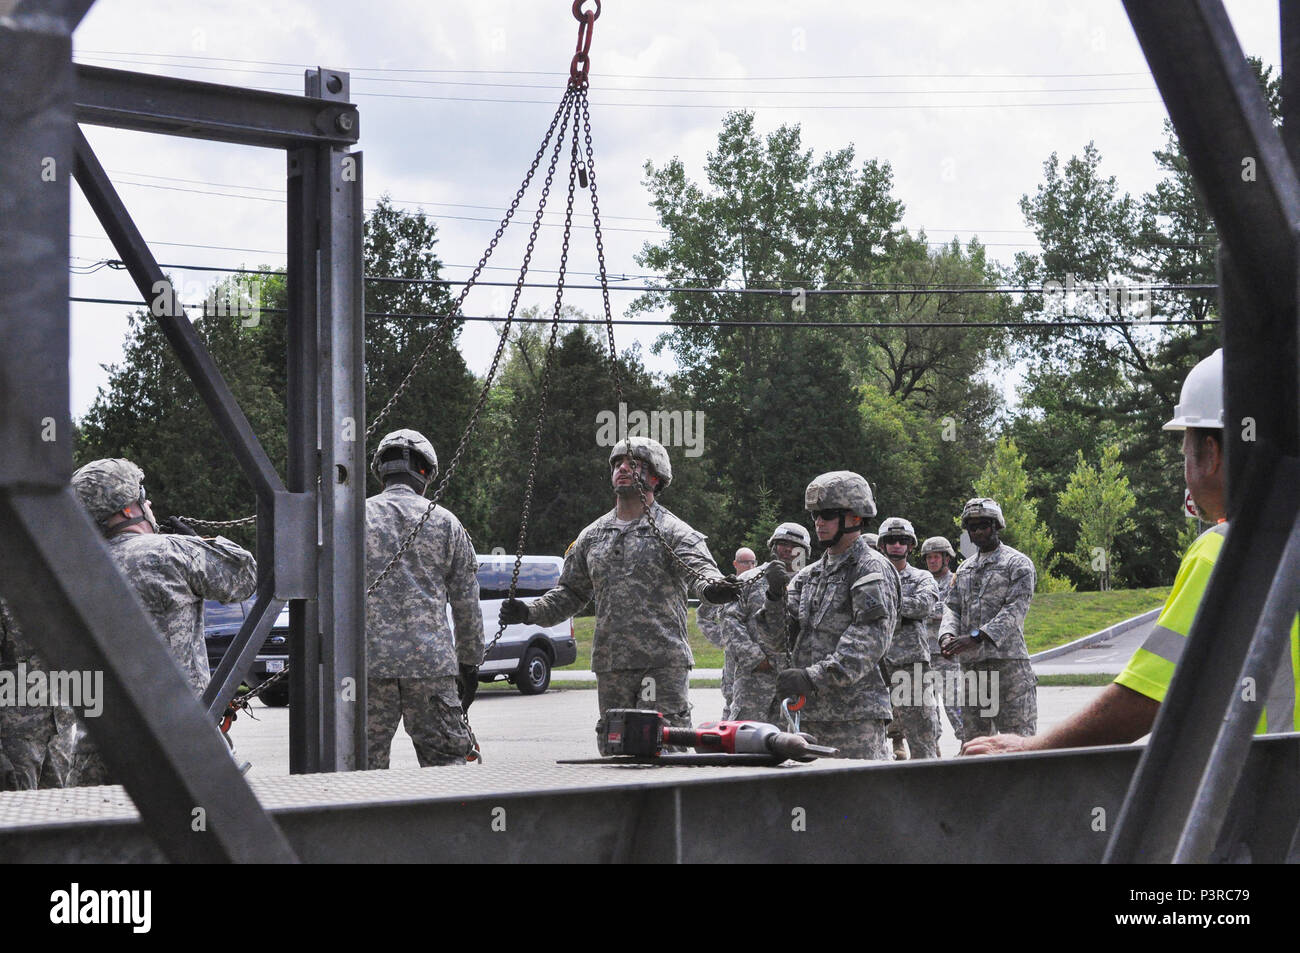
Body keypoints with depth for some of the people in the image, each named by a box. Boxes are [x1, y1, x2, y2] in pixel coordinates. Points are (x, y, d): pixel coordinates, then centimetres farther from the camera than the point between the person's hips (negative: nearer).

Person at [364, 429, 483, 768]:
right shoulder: (446, 523, 7)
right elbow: (467, 604, 9)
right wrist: (470, 664, 18)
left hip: (367, 662, 0)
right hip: (432, 663, 0)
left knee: (366, 765, 4)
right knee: (446, 762, 4)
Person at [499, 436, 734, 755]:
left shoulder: (673, 532, 1)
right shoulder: (592, 537, 19)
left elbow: (699, 566, -16)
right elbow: (570, 591, 23)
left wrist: (712, 586, -40)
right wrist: (530, 612, 7)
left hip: (663, 660, -5)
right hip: (609, 664, 5)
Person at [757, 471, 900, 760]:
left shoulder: (873, 570, -5)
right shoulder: (809, 575, 19)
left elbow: (870, 642, -18)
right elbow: (773, 634, 14)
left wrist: (812, 677, -26)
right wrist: (776, 593, -6)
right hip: (809, 712, 7)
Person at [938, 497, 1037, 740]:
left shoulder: (1018, 563, 0)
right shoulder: (964, 569, 21)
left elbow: (1015, 610, -12)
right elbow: (952, 607, 13)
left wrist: (976, 637, -23)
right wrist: (947, 635, -11)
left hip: (1007, 659, -7)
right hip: (970, 664, 7)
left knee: (1018, 737, -9)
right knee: (973, 736, 9)